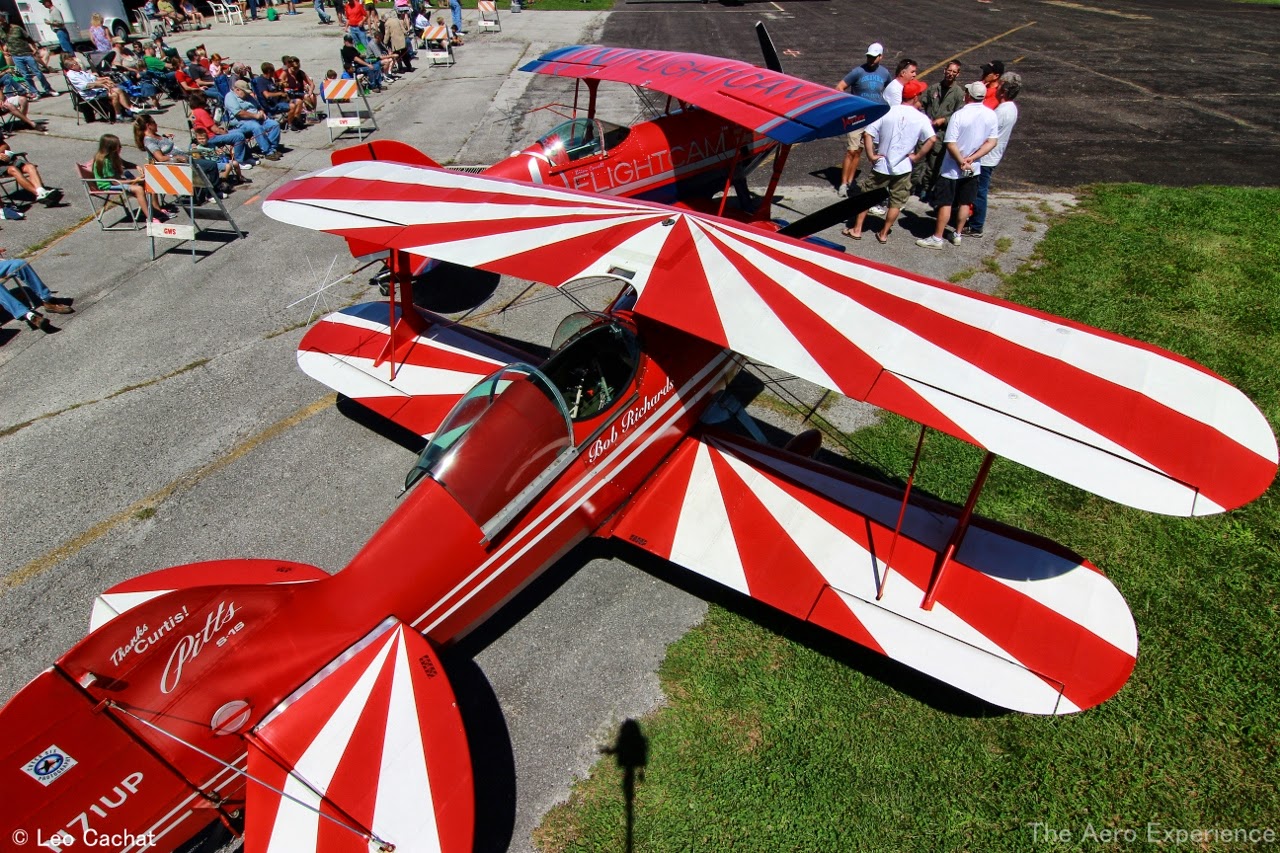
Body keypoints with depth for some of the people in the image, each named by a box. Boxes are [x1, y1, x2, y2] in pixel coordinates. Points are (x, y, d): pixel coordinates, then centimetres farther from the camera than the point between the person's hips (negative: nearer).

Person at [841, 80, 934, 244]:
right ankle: (883, 233, 17)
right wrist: (917, 157, -8)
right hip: (903, 168, 0)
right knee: (896, 203, 13)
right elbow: (931, 139, -17)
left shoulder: (887, 112, -5)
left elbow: (867, 134, -10)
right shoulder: (921, 118, -6)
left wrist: (871, 155, -4)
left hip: (882, 166, 0)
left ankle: (856, 230, 14)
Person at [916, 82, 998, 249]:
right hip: (973, 168, 5)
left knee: (945, 204, 1)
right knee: (965, 203, 15)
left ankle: (937, 238, 4)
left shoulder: (959, 114, -18)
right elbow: (992, 142, -3)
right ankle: (957, 235, 25)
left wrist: (961, 162, -12)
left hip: (953, 168, -5)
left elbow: (950, 144, -22)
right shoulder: (991, 115, -2)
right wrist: (971, 159, -8)